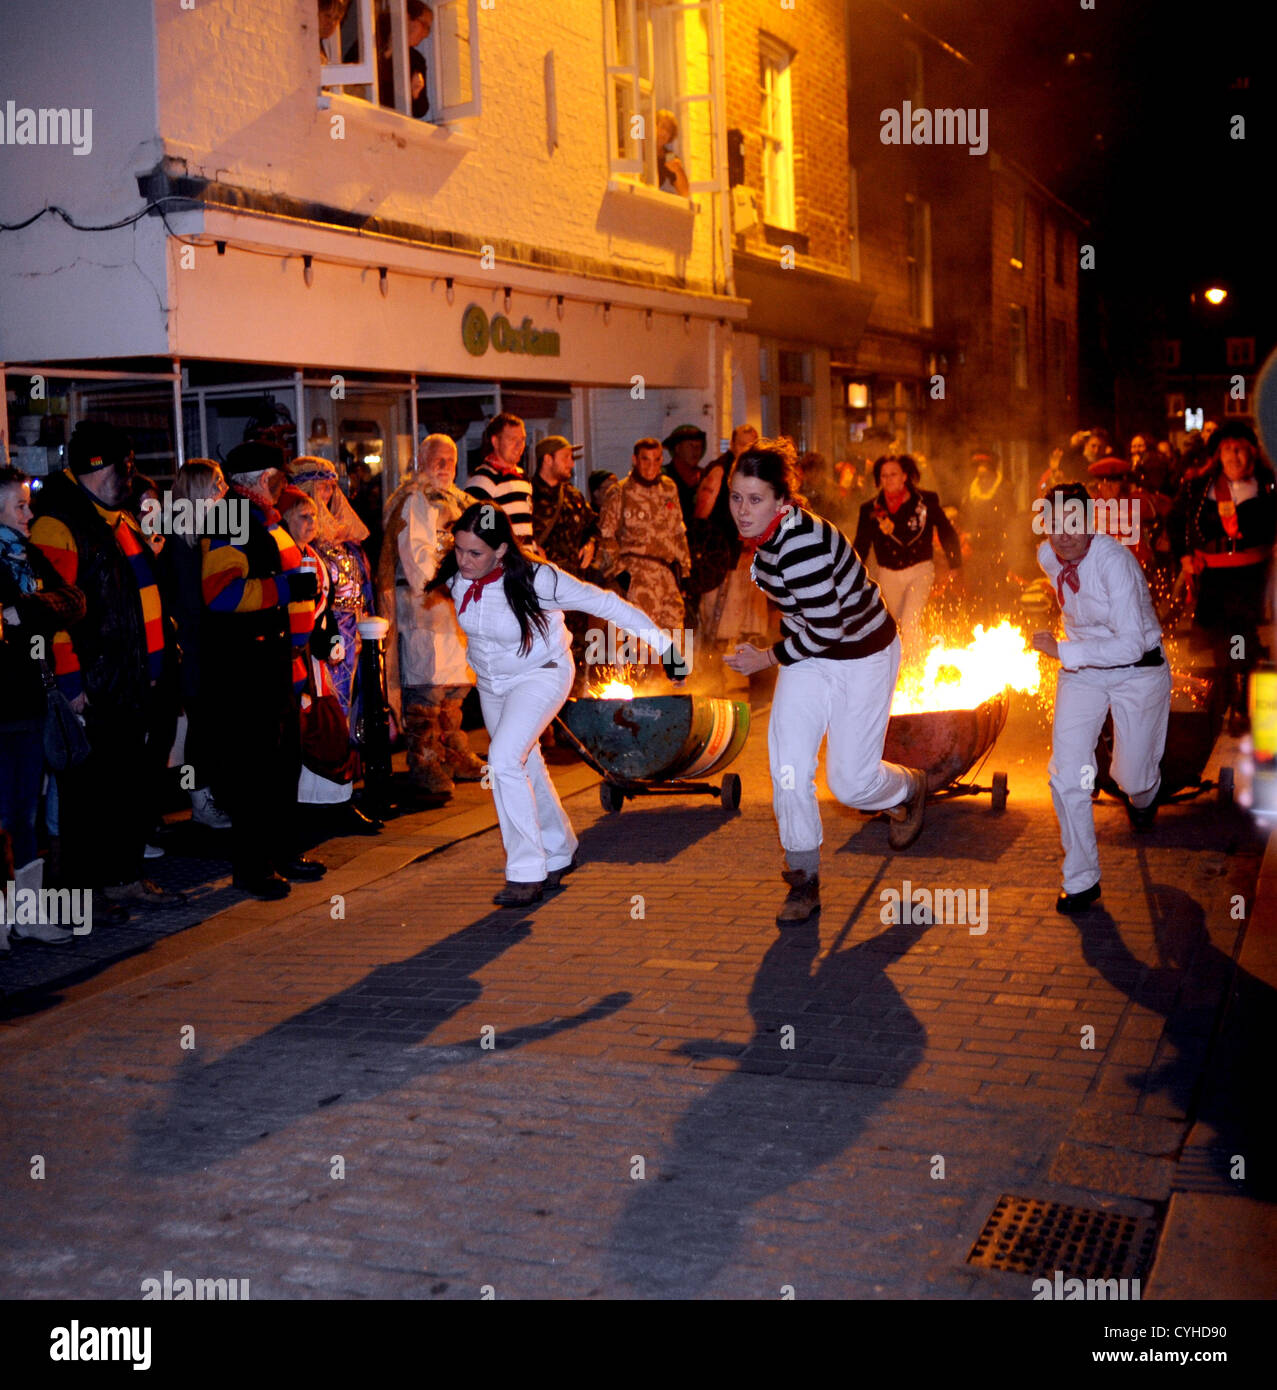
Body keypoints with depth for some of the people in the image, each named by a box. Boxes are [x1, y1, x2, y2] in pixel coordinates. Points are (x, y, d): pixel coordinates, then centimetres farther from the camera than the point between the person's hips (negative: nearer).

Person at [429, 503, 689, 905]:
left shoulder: (538, 580, -30)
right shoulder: (455, 577, -15)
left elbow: (607, 604, -23)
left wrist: (663, 645, -20)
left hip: (540, 677, -6)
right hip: (490, 683, 6)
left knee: (504, 761, -24)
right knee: (526, 769, 16)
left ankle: (527, 873, -15)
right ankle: (559, 856, 37)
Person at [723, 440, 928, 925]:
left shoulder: (802, 545, -34)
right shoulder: (765, 534, -7)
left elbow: (826, 629, -29)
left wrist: (766, 658, -16)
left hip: (862, 654, -7)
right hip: (809, 653, 7)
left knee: (850, 780, 1)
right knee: (788, 769, -3)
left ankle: (911, 788, 36)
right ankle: (804, 884, 10)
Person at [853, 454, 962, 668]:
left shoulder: (926, 501, -6)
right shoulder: (871, 509, -3)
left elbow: (946, 532, 5)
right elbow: (861, 545, 3)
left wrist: (955, 565, 6)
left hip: (920, 570, -3)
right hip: (888, 574, 3)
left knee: (911, 623, -18)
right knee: (899, 625, 14)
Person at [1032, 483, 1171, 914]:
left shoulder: (1114, 561, -27)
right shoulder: (1047, 557, -7)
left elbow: (1131, 644, -33)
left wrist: (1062, 651, -32)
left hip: (1137, 670, -4)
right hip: (1081, 670, 5)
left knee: (1132, 777, 5)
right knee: (1067, 775, -6)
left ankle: (1143, 796, 47)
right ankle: (1081, 881, 7)